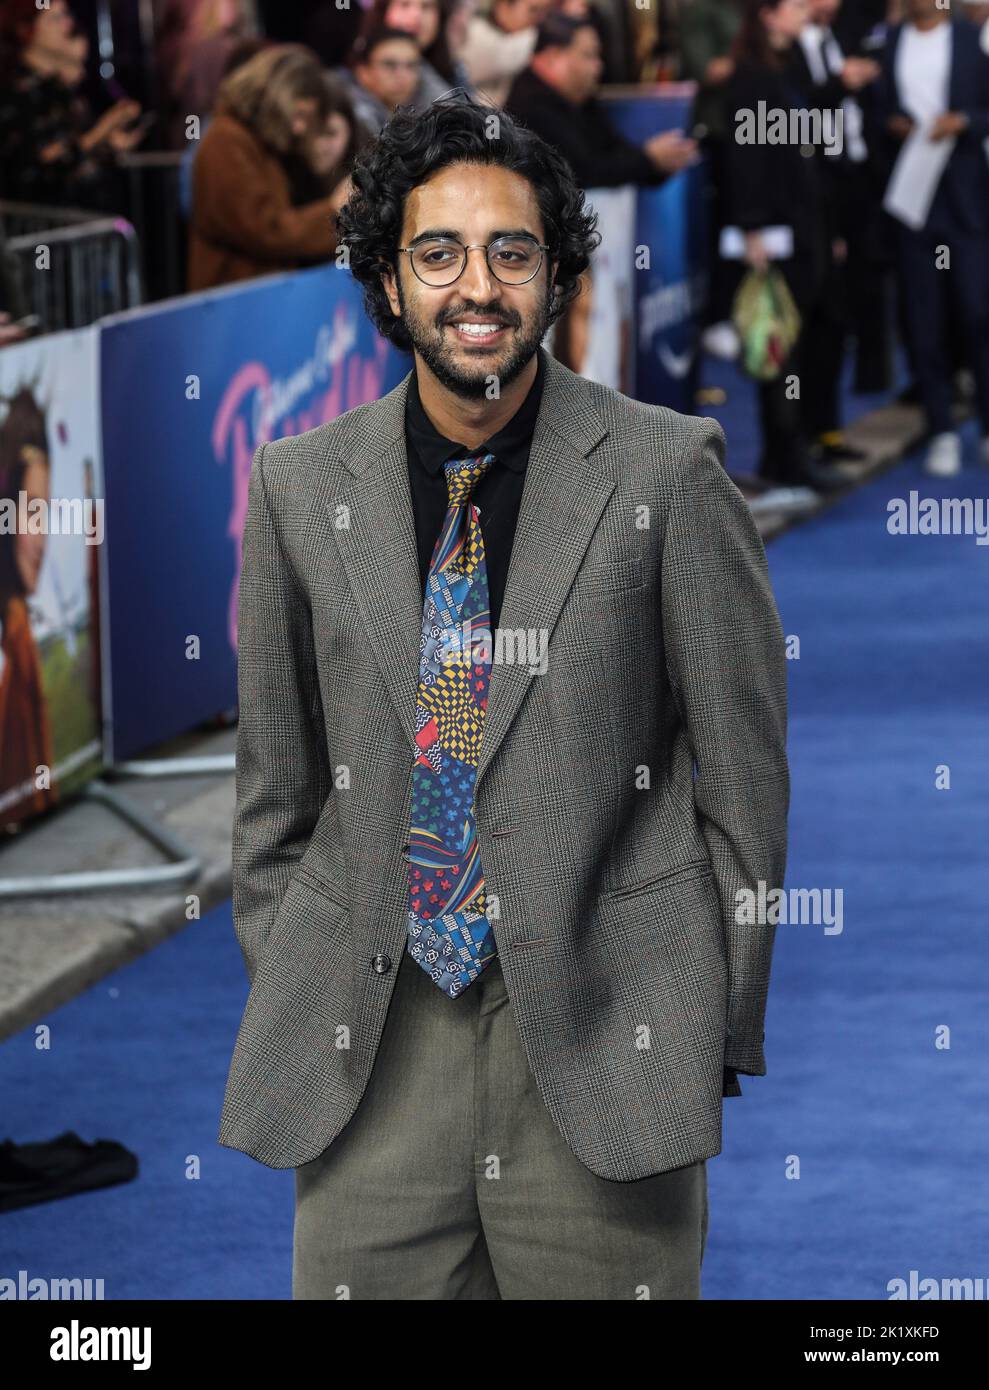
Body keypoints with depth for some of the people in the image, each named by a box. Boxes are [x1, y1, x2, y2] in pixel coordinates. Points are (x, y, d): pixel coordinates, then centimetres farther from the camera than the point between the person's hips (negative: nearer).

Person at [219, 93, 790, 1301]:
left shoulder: (667, 469, -2)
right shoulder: (303, 486, 6)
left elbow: (743, 769, 2)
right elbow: (274, 783, 13)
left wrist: (725, 1030, 2)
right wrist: (285, 1011, 9)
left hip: (599, 1027, -2)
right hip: (368, 1052, 2)